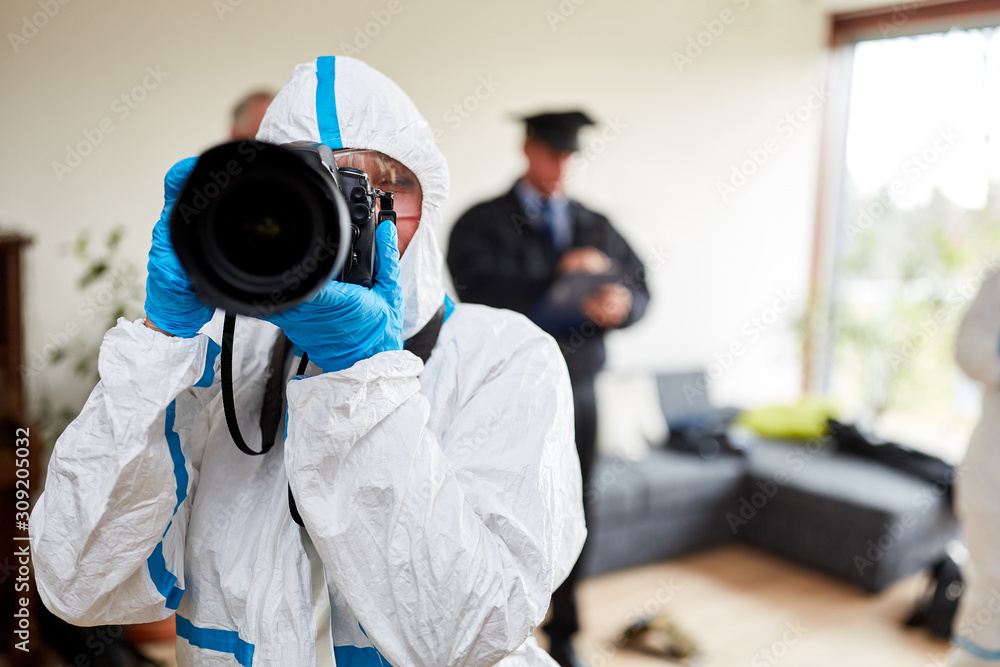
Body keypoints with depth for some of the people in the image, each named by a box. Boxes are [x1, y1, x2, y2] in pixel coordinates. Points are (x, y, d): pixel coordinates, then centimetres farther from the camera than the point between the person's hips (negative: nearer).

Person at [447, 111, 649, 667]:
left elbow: (641, 291, 6)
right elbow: (479, 291, -18)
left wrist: (622, 304, -17)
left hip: (576, 396, 4)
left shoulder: (597, 226, 11)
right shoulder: (482, 223, -2)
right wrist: (558, 276, -22)